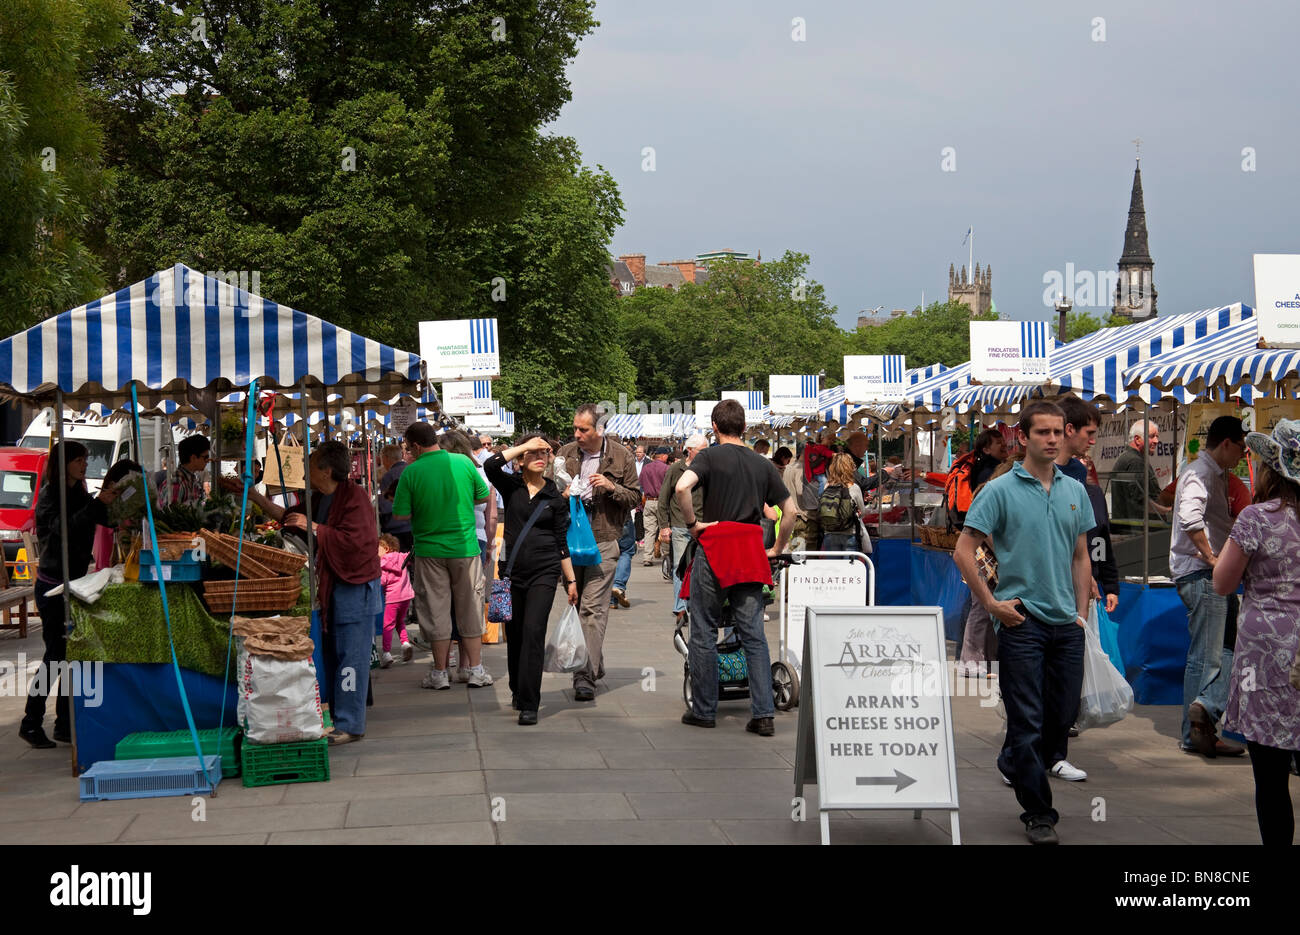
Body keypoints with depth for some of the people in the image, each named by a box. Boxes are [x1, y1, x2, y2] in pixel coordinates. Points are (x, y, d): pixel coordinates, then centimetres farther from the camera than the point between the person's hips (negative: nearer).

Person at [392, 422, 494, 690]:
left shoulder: (411, 472, -9)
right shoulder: (464, 462, -3)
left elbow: (400, 514, -7)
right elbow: (483, 496, 7)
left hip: (429, 551, -1)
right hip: (465, 547, 2)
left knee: (436, 611, 7)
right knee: (469, 609, 11)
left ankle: (440, 672, 11)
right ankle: (474, 669, 15)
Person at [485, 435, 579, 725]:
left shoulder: (554, 497, 5)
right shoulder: (511, 486, 4)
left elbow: (562, 541, 9)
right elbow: (491, 465, -17)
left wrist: (571, 580, 8)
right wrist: (525, 445, -11)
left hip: (544, 571, -1)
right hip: (513, 570, 2)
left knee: (533, 632, -12)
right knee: (514, 635, 10)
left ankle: (529, 705, -11)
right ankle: (518, 691, 33)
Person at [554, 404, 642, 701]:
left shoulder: (621, 456, 0)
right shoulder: (565, 454, 7)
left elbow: (635, 497, 4)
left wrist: (612, 487, -14)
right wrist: (561, 496, -6)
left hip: (603, 541, -4)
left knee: (593, 608, -12)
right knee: (575, 606, 11)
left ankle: (585, 676, -14)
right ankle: (594, 664, 28)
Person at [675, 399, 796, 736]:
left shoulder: (709, 457, -2)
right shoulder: (763, 464, 10)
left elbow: (682, 487, -22)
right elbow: (791, 510, 11)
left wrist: (692, 523, -8)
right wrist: (777, 549, 19)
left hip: (713, 550, -3)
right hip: (750, 555, 3)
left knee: (704, 633, 7)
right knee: (754, 634, 4)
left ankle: (704, 711, 12)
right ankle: (763, 714, -3)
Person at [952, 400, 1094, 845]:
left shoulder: (1075, 491, 11)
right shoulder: (1000, 490, -6)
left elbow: (1080, 558, 17)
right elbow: (963, 551, -6)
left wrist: (1082, 613, 11)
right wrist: (992, 604, -8)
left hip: (1066, 623, 5)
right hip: (1022, 620, -5)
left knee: (1064, 714, 11)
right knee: (1027, 720, -1)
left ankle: (1014, 763, 37)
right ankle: (1039, 814, 8)